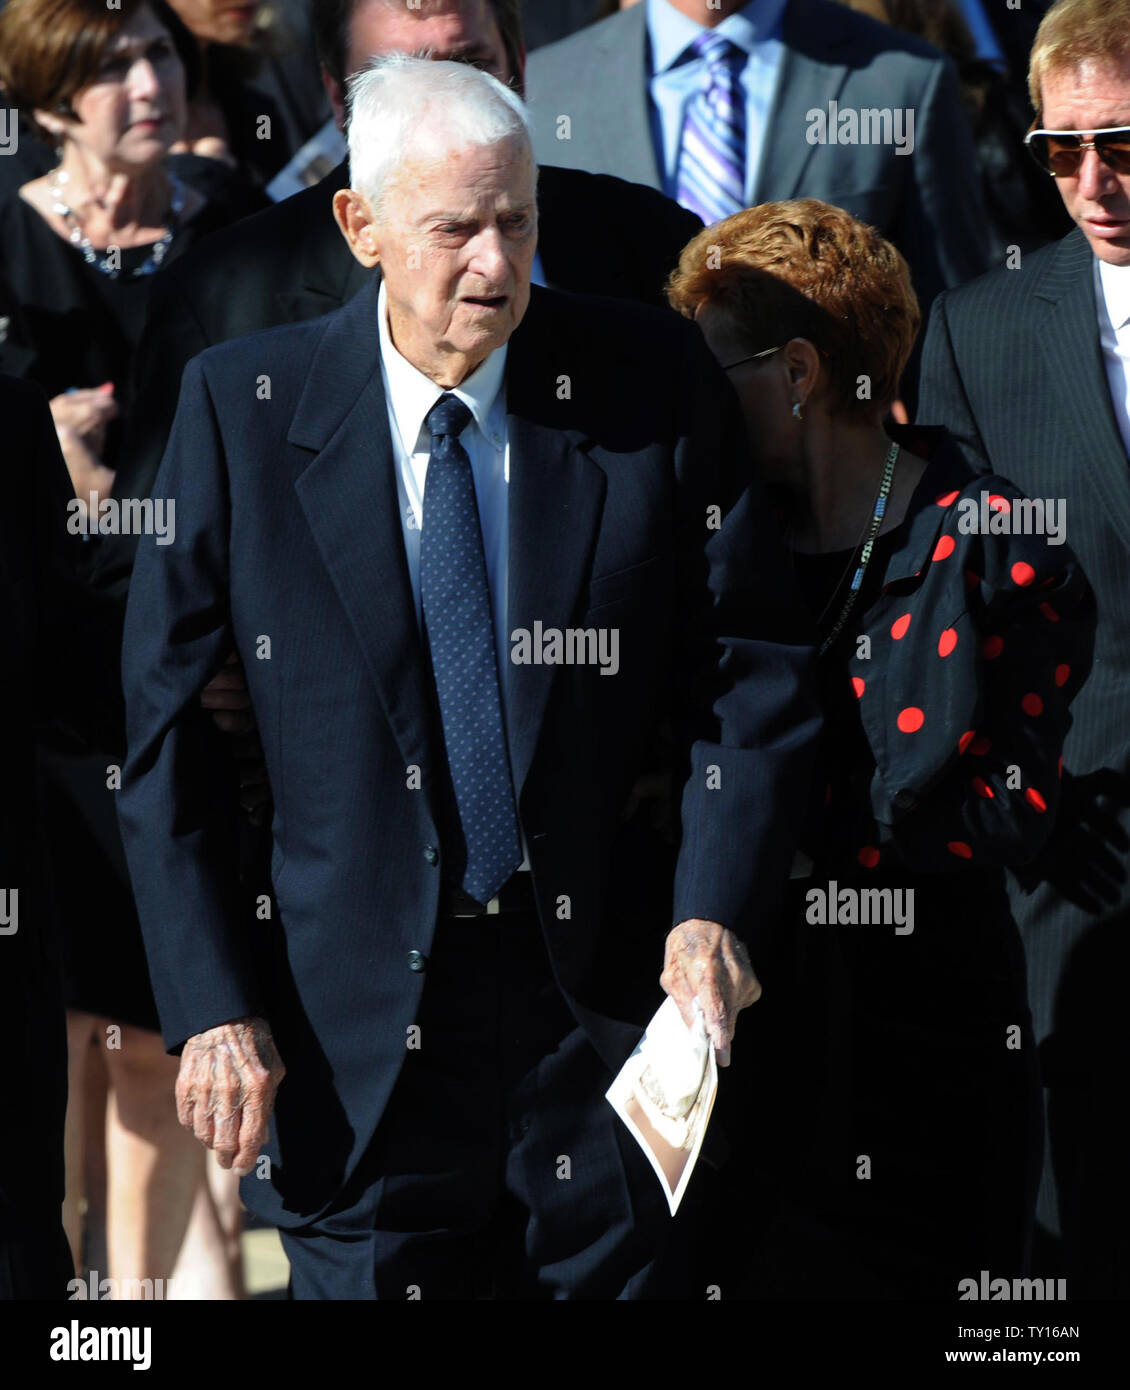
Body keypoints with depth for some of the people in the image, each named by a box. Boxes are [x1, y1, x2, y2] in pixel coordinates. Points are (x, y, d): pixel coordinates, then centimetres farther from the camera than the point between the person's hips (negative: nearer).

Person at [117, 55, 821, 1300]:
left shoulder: (653, 384, -1)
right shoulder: (242, 405, -3)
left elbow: (751, 678, 2)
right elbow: (164, 729, -1)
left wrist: (714, 912, -12)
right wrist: (210, 1006, -7)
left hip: (606, 1009, 1)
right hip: (354, 1038, -1)